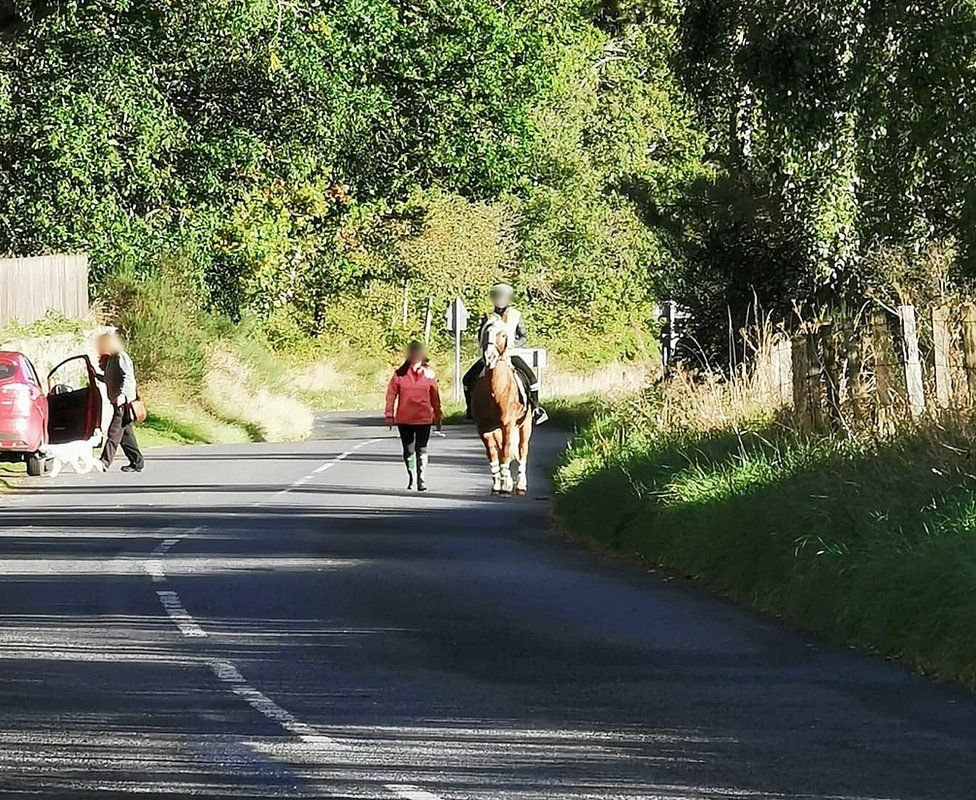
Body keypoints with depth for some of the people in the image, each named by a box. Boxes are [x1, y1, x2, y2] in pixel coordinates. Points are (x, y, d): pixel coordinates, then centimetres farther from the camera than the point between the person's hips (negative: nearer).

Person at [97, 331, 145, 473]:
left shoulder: (121, 357, -11)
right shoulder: (111, 358, 18)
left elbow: (127, 378, -20)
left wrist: (121, 395, -29)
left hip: (124, 403, -10)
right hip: (118, 403, 10)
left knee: (114, 432, -12)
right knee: (126, 434, 11)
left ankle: (105, 462, -15)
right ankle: (137, 462, 15)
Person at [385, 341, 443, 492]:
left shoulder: (428, 373, 5)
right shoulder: (400, 373, 2)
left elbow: (435, 396, 11)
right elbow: (391, 394, 4)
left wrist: (438, 416, 14)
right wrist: (390, 414, -1)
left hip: (424, 419, -1)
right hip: (404, 420, 1)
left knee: (421, 450, -4)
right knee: (408, 450, 9)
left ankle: (422, 482, -2)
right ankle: (410, 479, 22)